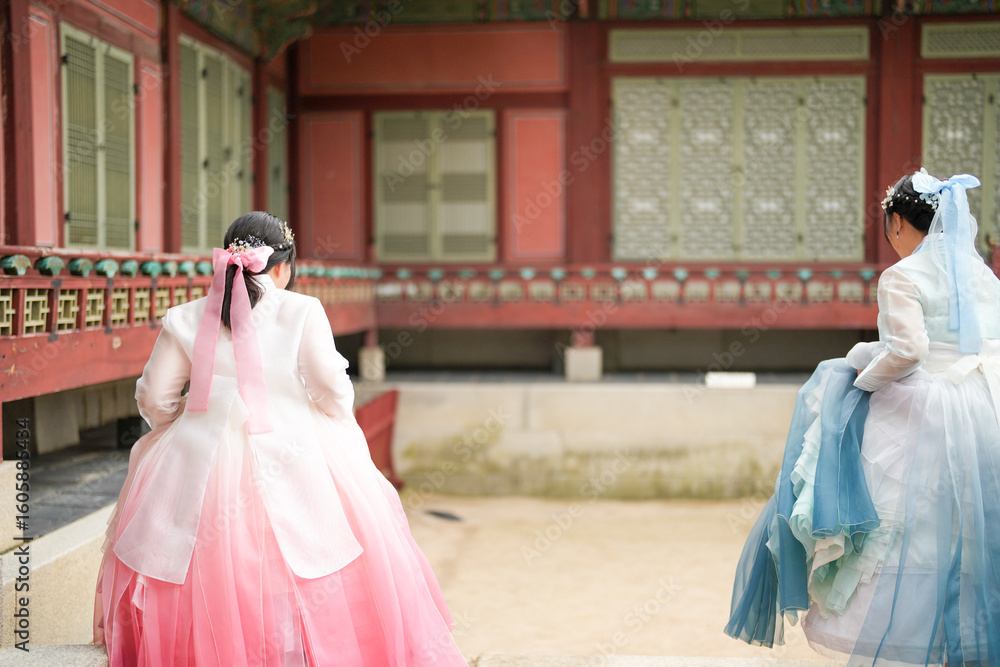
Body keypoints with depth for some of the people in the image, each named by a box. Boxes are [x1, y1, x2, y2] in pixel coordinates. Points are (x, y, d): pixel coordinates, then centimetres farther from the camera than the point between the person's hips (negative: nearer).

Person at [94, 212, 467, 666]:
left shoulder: (184, 319, 3)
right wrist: (340, 432, 14)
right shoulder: (301, 311, -5)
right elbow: (332, 390, -5)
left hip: (202, 461, 3)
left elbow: (154, 399, 4)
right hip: (289, 462, -2)